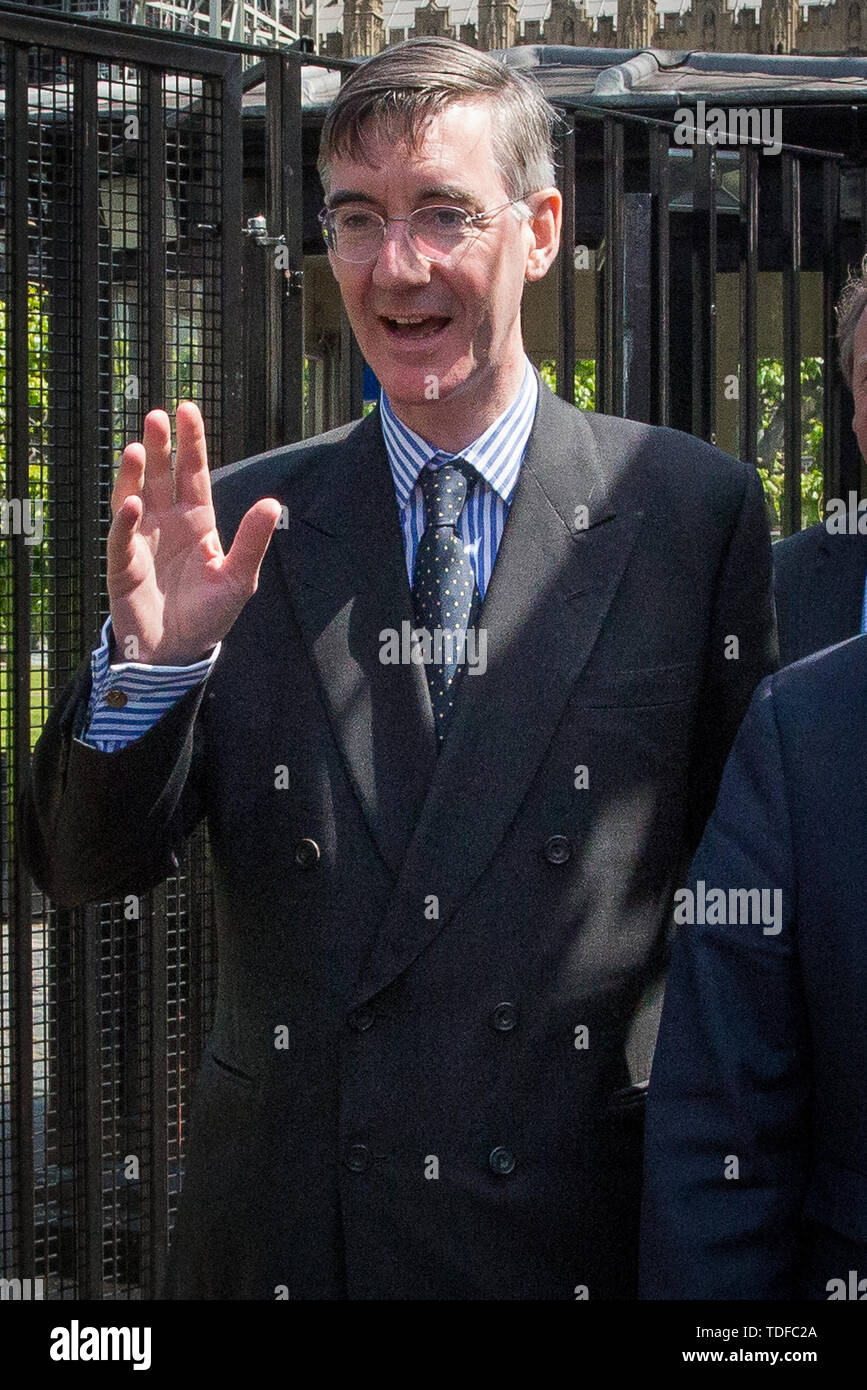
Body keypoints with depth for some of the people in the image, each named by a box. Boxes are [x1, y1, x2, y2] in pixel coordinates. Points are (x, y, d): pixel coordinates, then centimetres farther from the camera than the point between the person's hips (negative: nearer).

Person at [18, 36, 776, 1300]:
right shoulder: (242, 526, 2)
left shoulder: (696, 513, -2)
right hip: (282, 1230, 2)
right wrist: (151, 660, -18)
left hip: (580, 1234, -1)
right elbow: (85, 866, 0)